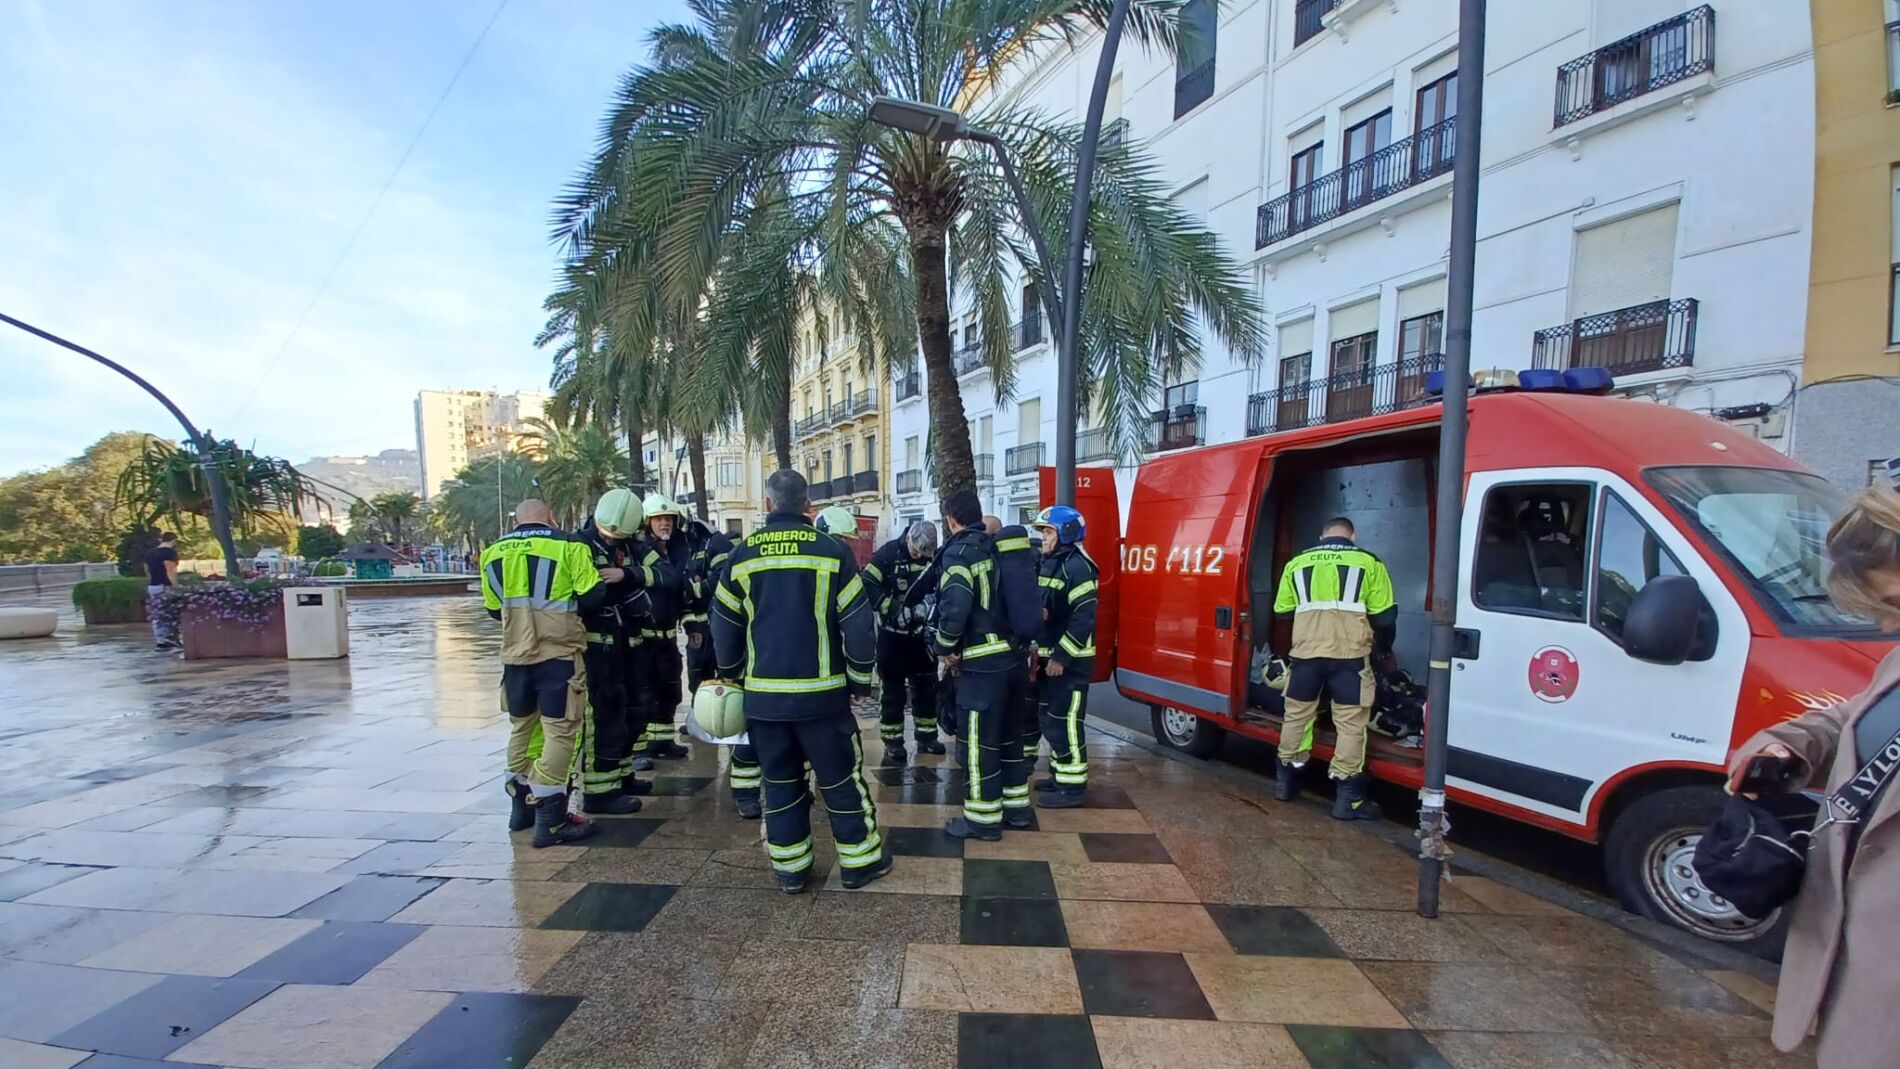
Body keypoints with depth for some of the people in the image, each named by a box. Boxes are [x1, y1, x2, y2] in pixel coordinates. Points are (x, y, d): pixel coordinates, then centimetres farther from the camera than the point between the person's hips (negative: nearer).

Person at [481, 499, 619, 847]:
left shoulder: (494, 552, 9)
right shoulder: (568, 545, -6)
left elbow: (494, 608, 14)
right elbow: (593, 596, -8)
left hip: (515, 654, 5)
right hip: (559, 652, -5)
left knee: (521, 726, 19)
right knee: (559, 730, -2)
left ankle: (522, 805, 32)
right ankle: (550, 818, -2)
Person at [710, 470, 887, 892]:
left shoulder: (742, 555, 0)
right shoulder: (831, 552, -8)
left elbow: (724, 627, 5)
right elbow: (857, 623, -8)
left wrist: (734, 677, 18)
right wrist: (860, 678, 4)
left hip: (764, 693, 3)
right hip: (822, 692, -2)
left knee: (780, 782, 15)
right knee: (841, 778, 11)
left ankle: (789, 867, 22)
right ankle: (859, 860, 21)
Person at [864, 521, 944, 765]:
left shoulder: (936, 557, -6)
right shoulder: (889, 553, -15)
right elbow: (868, 585, -18)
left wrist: (927, 606, -19)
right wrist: (893, 610, -23)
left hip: (921, 633, 4)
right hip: (892, 634, -4)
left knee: (927, 686, 13)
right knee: (893, 689, 2)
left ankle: (927, 737, 28)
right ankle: (893, 744, 12)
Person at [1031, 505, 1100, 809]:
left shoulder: (1077, 566, -16)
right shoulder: (1048, 563, 14)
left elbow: (1084, 617, -23)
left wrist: (1062, 657, -22)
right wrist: (1038, 648, 16)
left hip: (1070, 661, -10)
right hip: (1049, 657, 10)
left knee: (1065, 723, -5)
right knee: (1050, 720, 17)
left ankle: (1072, 786, 4)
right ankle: (1059, 775, 31)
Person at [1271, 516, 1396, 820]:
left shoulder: (1297, 563, 12)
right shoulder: (1368, 562, 5)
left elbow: (1282, 611, 16)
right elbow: (1384, 615, 5)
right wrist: (1383, 646, 24)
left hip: (1305, 652, 3)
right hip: (1349, 654, -2)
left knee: (1297, 715, 15)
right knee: (1350, 723, 4)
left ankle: (1287, 781, 27)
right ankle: (1348, 798, 8)